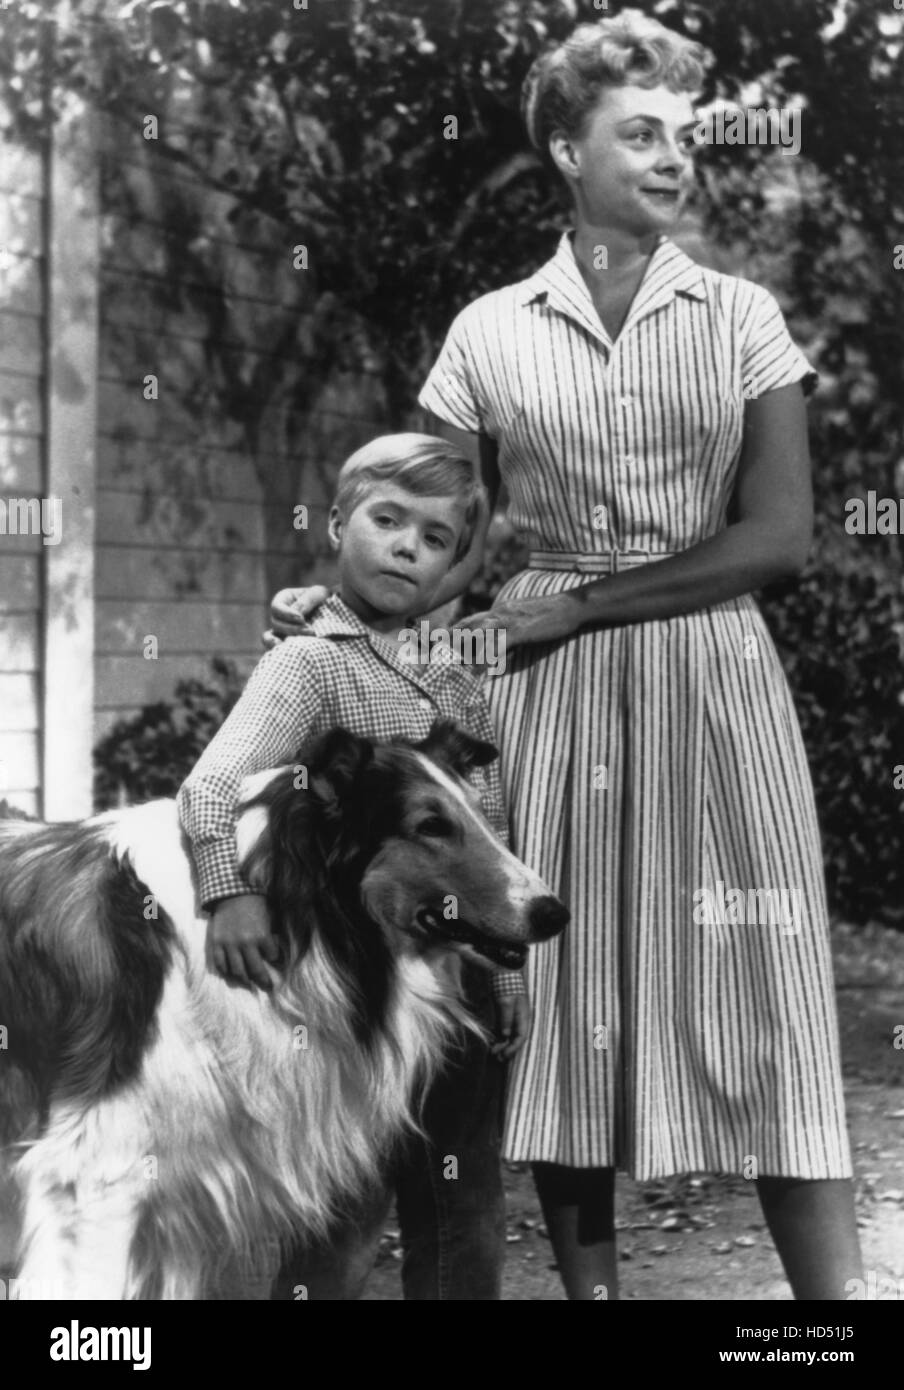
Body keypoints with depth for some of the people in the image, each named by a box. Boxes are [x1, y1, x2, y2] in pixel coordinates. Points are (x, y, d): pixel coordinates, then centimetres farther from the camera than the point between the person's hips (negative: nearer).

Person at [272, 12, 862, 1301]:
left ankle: (834, 1292, -2)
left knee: (758, 1005, -5)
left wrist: (573, 605, -9)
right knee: (567, 1007, 2)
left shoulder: (742, 316, 5)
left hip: (711, 678, -1)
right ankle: (589, 1287, 12)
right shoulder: (490, 333, 6)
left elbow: (779, 533, -4)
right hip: (552, 697, 1)